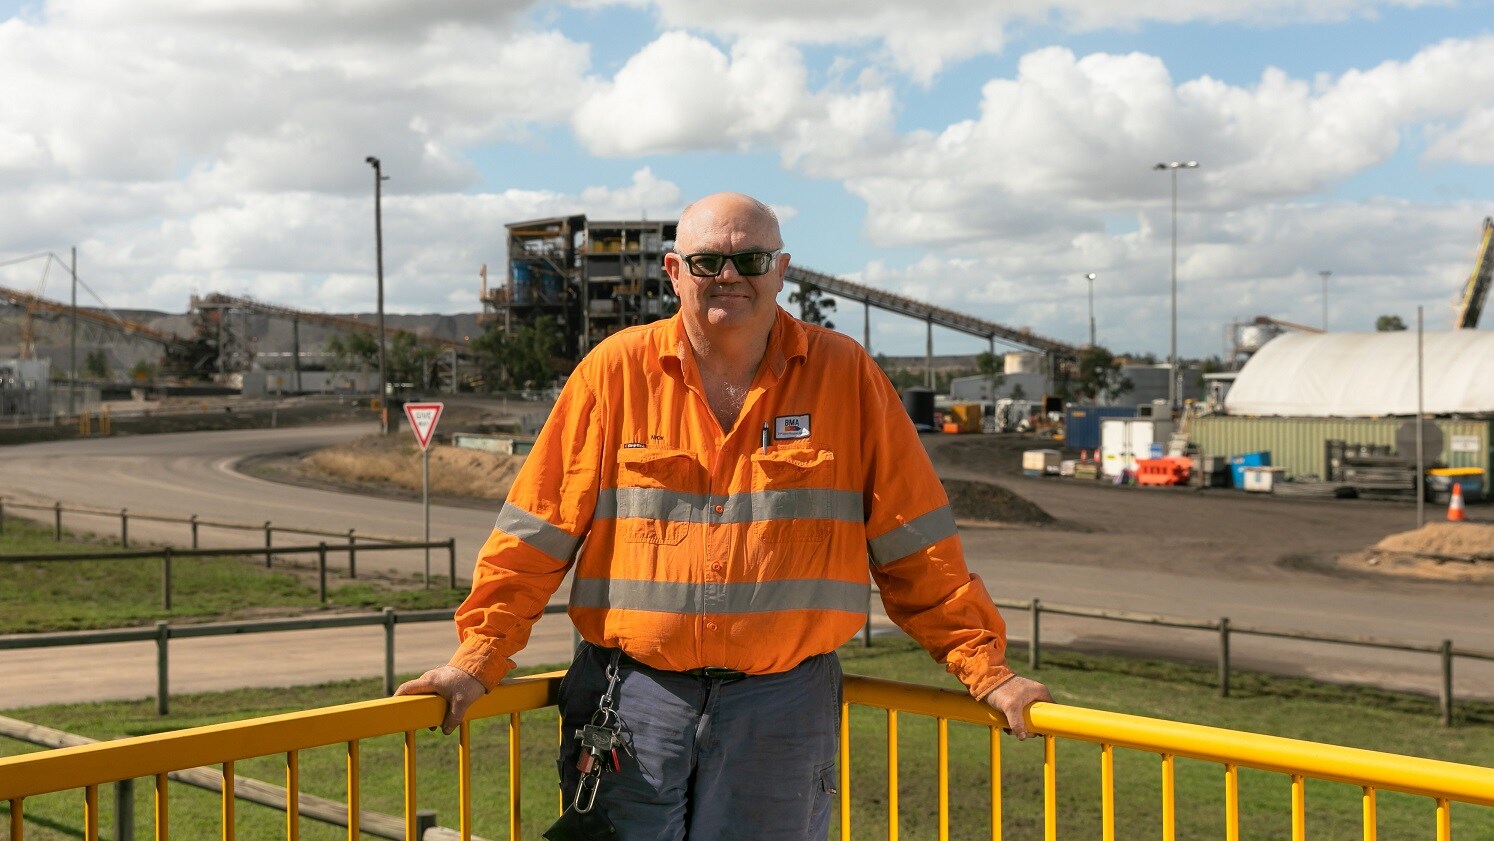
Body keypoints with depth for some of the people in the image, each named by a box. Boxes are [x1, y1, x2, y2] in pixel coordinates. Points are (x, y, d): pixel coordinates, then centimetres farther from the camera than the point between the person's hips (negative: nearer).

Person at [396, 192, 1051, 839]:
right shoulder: (616, 371, 2)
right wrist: (478, 660, -2)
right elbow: (536, 533, 4)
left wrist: (984, 667, 2)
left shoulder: (846, 376, 2)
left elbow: (915, 546, 5)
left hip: (784, 704, 0)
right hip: (633, 696, 0)